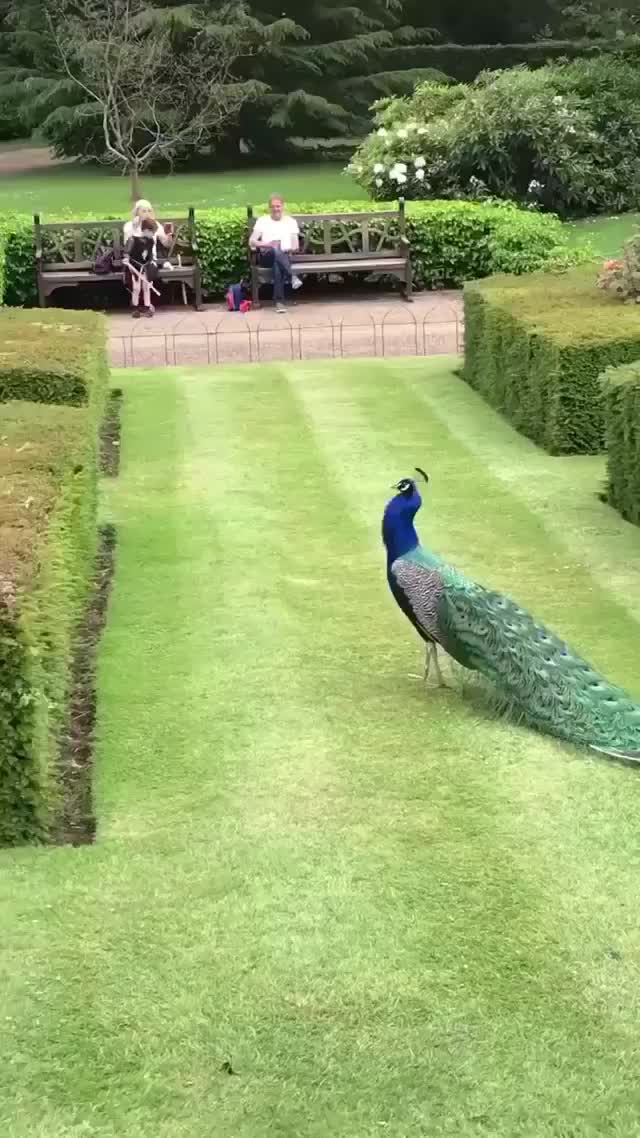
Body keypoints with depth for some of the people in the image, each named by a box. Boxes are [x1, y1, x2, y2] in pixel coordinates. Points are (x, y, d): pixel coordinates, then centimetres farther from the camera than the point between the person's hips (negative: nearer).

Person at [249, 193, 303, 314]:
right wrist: (267, 244, -15)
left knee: (277, 264, -39)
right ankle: (292, 276, -49)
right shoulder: (262, 220, 14)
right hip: (267, 256, -1)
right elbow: (252, 241, 4)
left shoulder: (290, 221, 19)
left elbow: (295, 243, 10)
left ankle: (279, 301, -44)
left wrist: (293, 248, -15)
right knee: (275, 250, -40)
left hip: (284, 256, 1)